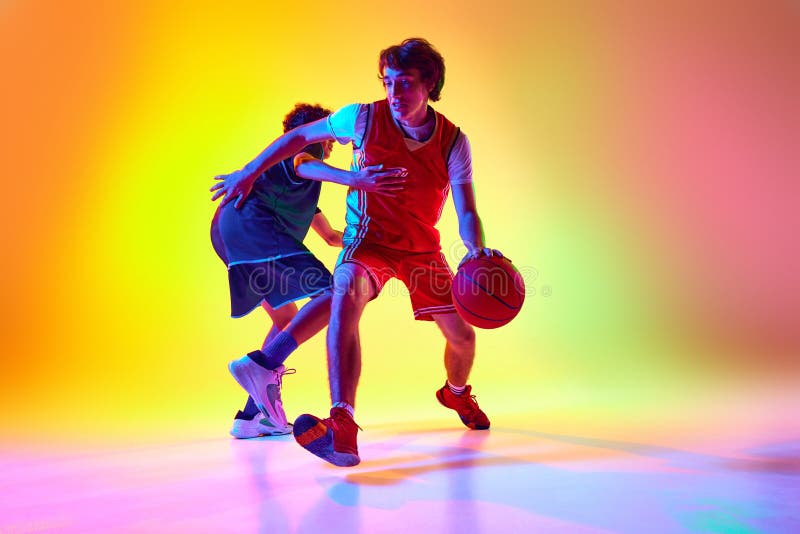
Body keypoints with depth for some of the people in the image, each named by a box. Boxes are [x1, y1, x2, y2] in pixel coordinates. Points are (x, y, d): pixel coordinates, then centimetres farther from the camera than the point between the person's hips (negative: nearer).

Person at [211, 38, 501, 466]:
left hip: (422, 247, 3)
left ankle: (456, 393, 42)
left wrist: (476, 249, -40)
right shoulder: (364, 118, -16)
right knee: (345, 299, -35)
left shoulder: (454, 141, -14)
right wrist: (249, 173, 0)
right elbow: (300, 136, -2)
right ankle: (343, 426, -43)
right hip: (368, 238, -2)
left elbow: (466, 213, -18)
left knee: (462, 336, 5)